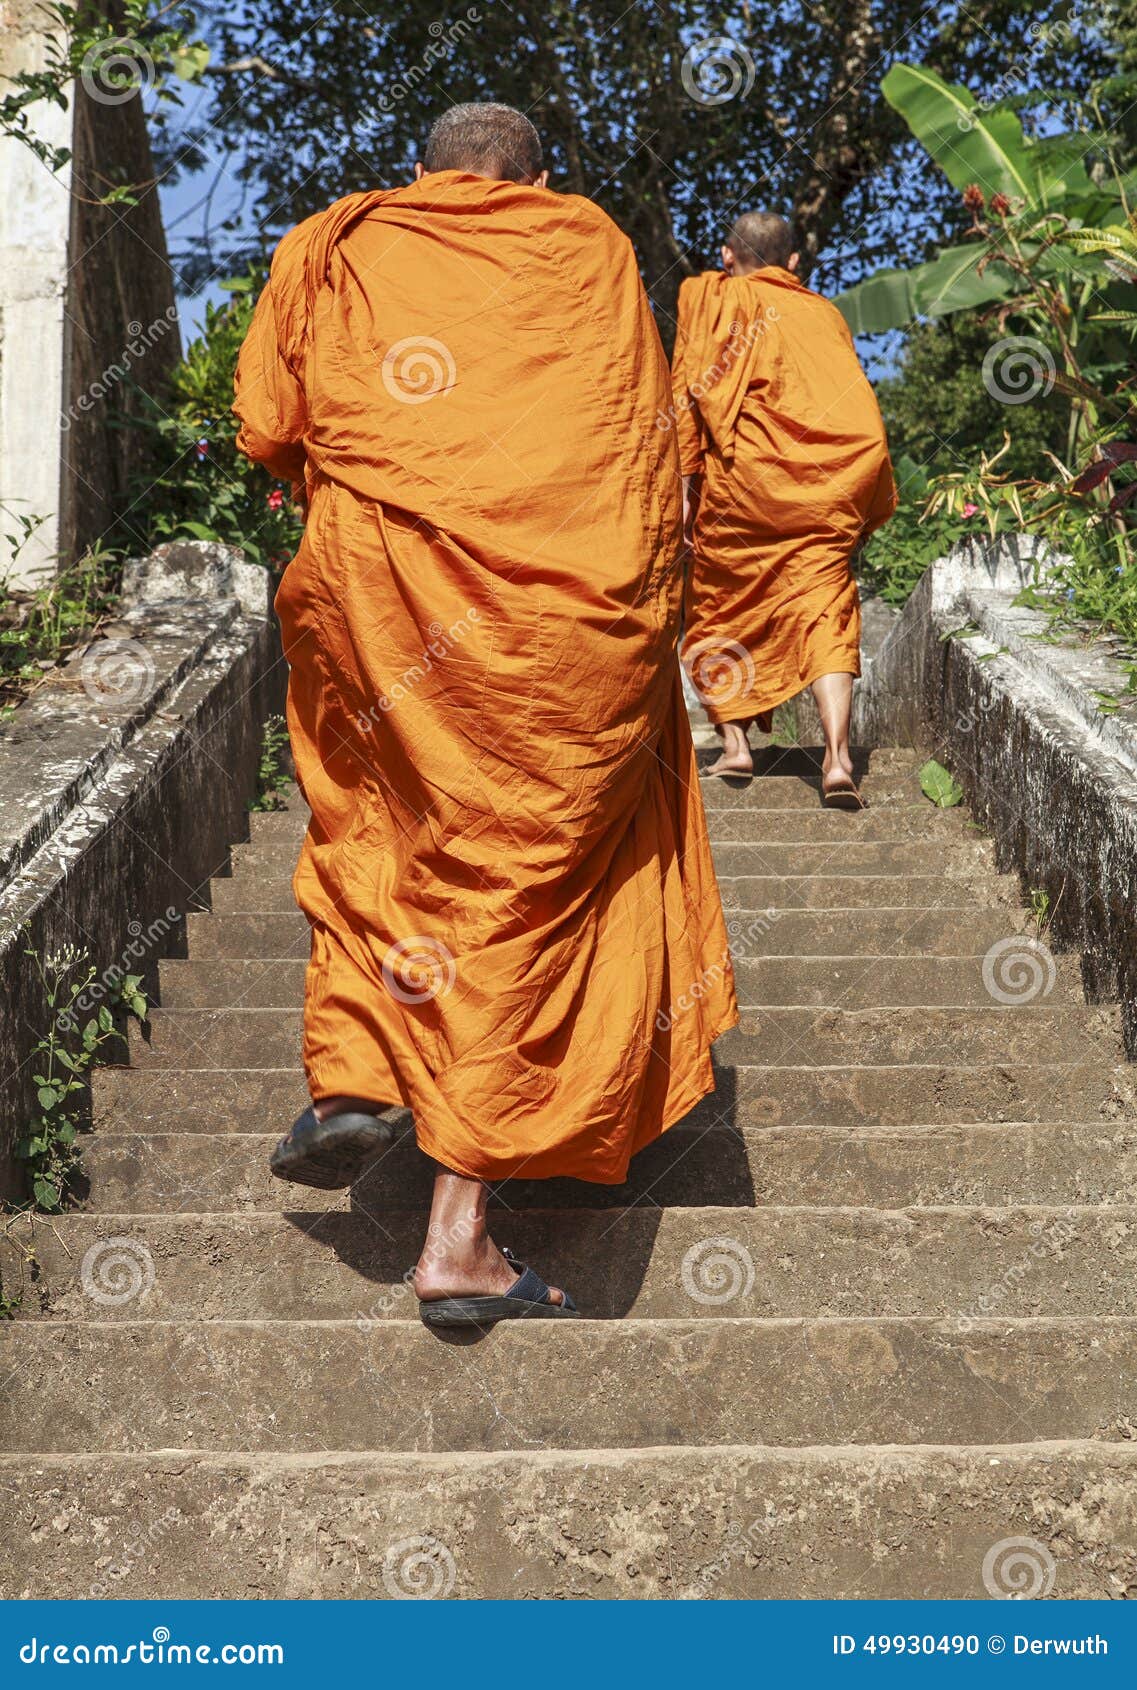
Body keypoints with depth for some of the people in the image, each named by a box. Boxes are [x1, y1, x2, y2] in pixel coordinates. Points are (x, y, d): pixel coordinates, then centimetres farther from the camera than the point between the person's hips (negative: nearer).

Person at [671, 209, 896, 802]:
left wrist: (685, 479, 0)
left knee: (718, 607, 14)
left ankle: (734, 743, 10)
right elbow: (855, 403, 17)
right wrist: (869, 507, 20)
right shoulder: (824, 313, 19)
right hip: (825, 487, 2)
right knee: (823, 610, -1)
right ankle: (837, 758, -16)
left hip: (741, 477, -2)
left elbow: (687, 393, 1)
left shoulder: (708, 297, 11)